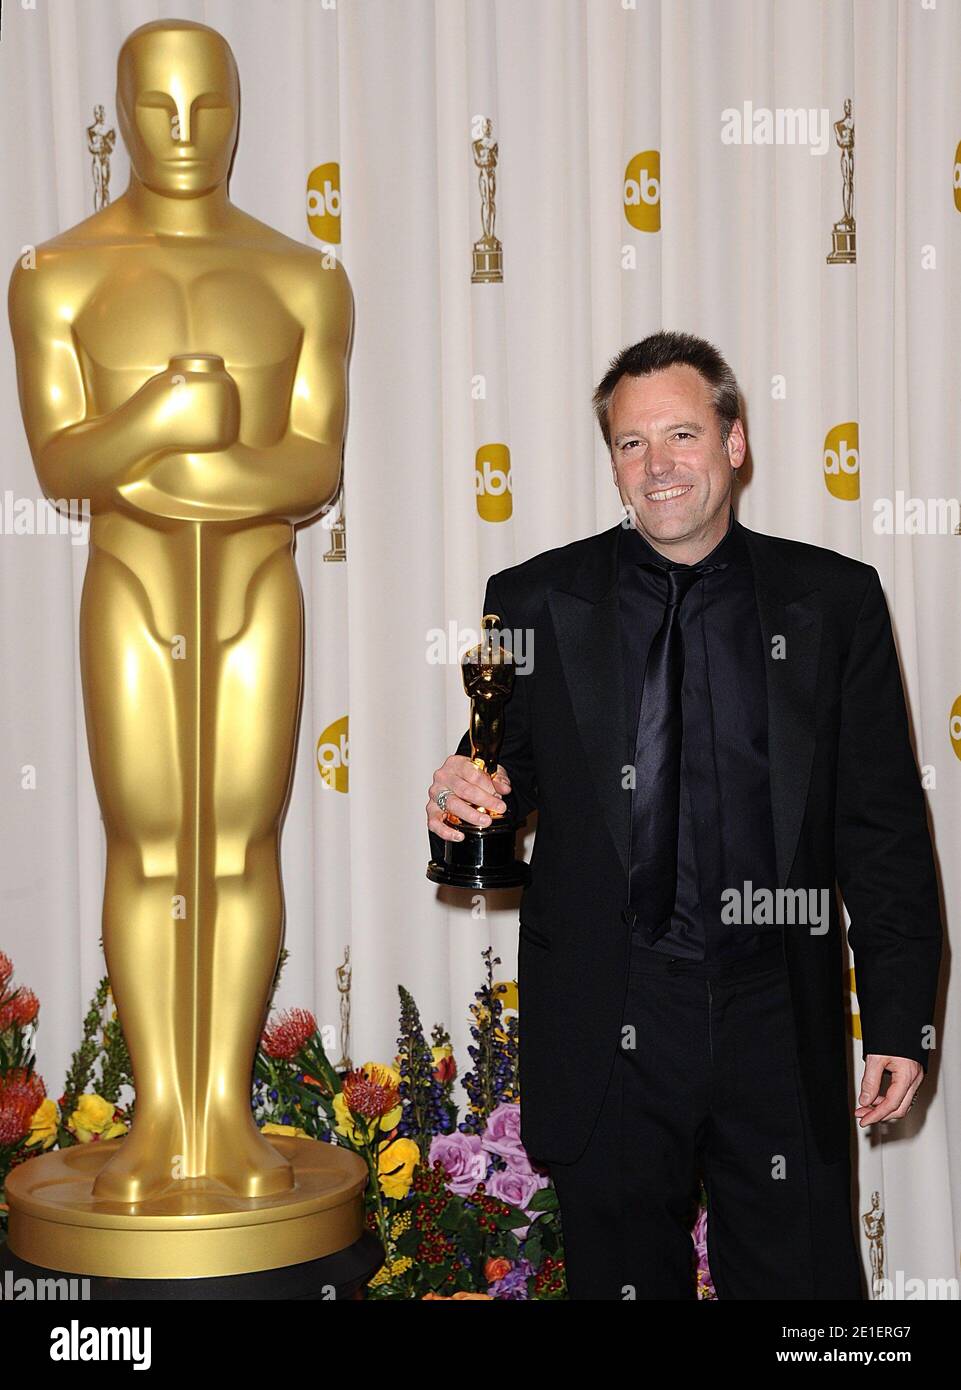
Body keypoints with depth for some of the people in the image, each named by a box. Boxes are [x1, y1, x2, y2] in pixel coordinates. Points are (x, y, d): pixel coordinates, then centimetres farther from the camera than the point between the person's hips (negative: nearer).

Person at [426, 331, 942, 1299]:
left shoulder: (834, 601, 4)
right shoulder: (536, 601, 4)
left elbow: (883, 822, 4)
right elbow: (507, 766, 9)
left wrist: (900, 1018, 0)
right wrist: (463, 796, -16)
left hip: (779, 1026, 0)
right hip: (606, 1030, 0)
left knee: (805, 1276, 6)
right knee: (624, 1279, 12)